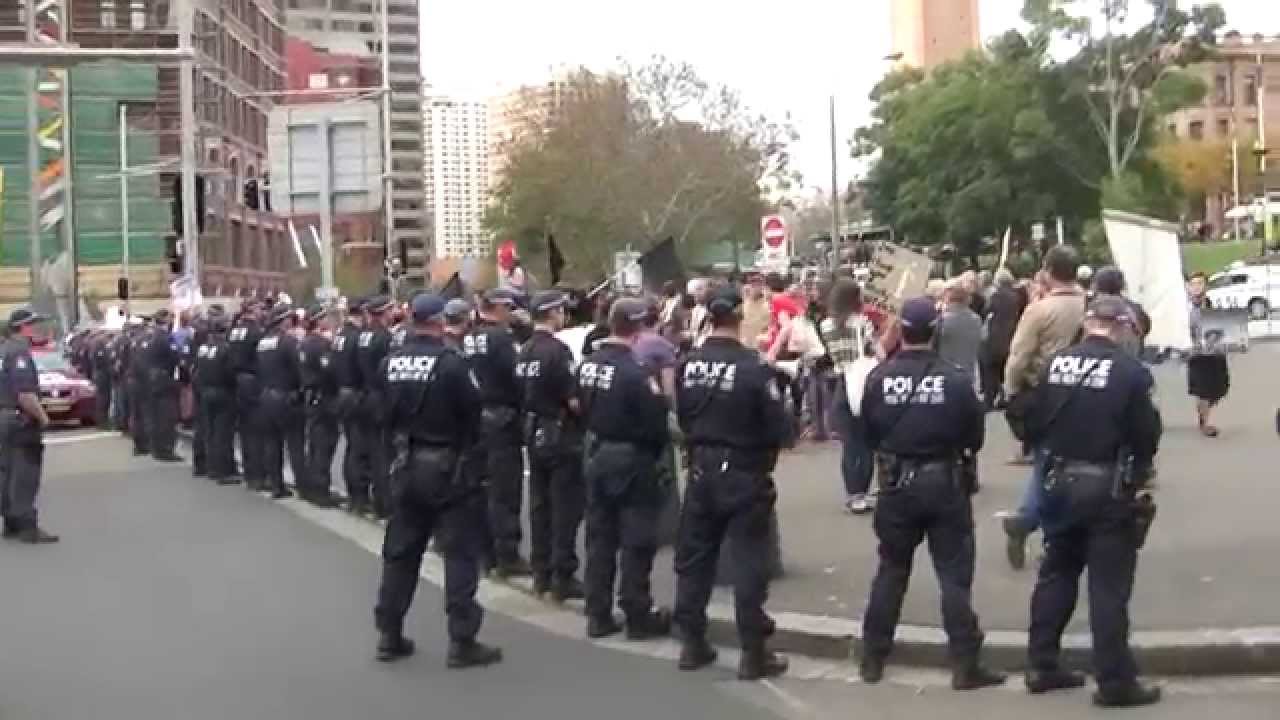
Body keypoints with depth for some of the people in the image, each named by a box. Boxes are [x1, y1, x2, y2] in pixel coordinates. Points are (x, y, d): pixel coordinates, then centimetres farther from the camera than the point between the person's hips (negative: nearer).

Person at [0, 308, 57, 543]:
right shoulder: (19, 352, -18)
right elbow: (25, 394, -26)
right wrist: (42, 416, -14)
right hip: (21, 420, -10)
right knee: (25, 476, -7)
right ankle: (27, 526, -6)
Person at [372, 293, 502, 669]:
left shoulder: (389, 363, 1)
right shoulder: (450, 361, -16)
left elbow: (384, 412, 10)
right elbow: (472, 412, -11)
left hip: (406, 464, 6)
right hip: (445, 464, -6)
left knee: (400, 550, 14)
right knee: (460, 552, 1)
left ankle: (389, 635, 19)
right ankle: (462, 641, 0)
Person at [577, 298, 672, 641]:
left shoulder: (587, 365, 0)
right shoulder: (634, 372, -22)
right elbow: (655, 422, -17)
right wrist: (657, 450, 3)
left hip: (597, 456, 7)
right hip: (632, 460, -7)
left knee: (599, 537, 12)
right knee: (636, 541, 3)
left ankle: (598, 615, 18)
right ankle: (638, 616, 9)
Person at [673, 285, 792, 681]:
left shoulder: (688, 365, -4)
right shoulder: (754, 367, -19)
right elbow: (780, 430, -14)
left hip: (701, 471, 5)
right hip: (744, 475, -4)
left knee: (693, 558, 14)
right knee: (748, 564, 3)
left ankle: (692, 644, 22)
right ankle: (753, 654, 7)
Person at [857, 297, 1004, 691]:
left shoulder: (879, 378, -10)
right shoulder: (956, 378, -13)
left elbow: (868, 435, 1)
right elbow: (975, 436, -4)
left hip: (896, 483, 2)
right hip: (946, 482, -2)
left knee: (891, 571, 15)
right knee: (954, 575, 5)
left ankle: (872, 658, 20)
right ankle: (965, 665, 6)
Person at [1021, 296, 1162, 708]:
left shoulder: (1055, 363, 0)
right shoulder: (1130, 372, -13)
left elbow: (1035, 426, 5)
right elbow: (1147, 434, -8)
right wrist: (1138, 472, 11)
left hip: (1061, 483, 5)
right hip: (1109, 488, -5)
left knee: (1056, 574, 16)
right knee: (1109, 586, 1)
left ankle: (1042, 666, 21)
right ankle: (1114, 682, 6)